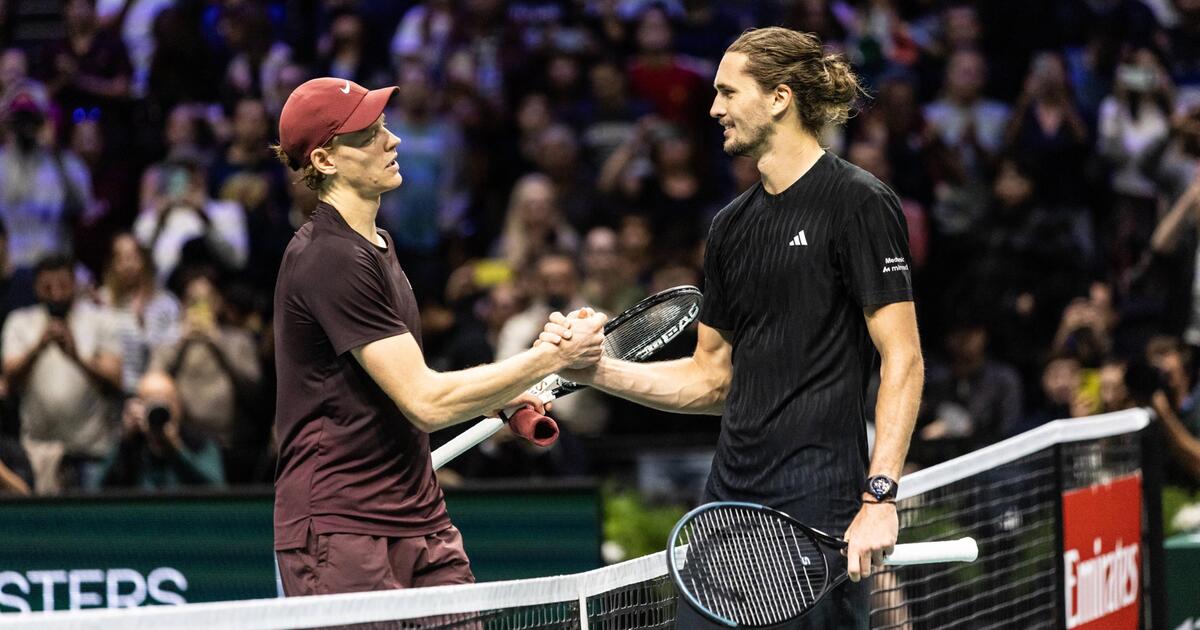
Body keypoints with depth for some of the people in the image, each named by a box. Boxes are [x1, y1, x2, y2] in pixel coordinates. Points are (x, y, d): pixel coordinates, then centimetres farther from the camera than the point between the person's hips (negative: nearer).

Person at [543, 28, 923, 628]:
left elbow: (903, 359, -11)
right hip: (730, 500, 7)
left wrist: (880, 497, -19)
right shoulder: (731, 224, 16)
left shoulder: (859, 203, -6)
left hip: (817, 505, -7)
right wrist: (594, 368, 9)